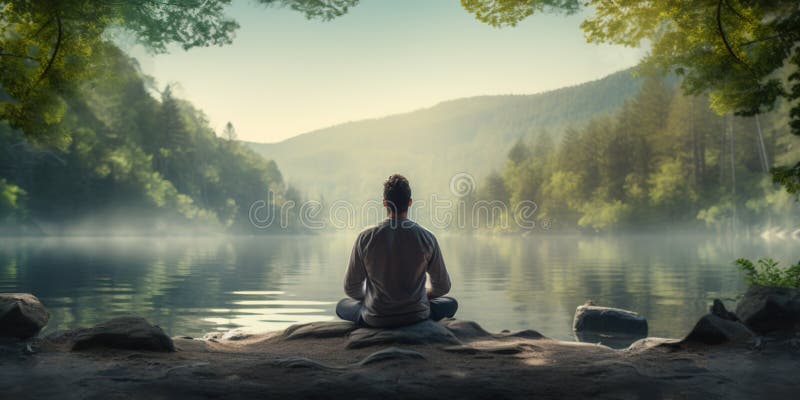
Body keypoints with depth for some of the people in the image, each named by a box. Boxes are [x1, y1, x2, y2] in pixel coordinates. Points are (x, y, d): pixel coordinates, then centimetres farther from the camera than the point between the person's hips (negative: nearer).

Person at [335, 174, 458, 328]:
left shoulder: (365, 238, -12)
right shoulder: (427, 238, -11)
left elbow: (350, 289, -3)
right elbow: (442, 287, 1)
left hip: (375, 320, 0)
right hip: (417, 317, 0)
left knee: (342, 305, 31)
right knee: (451, 303, 29)